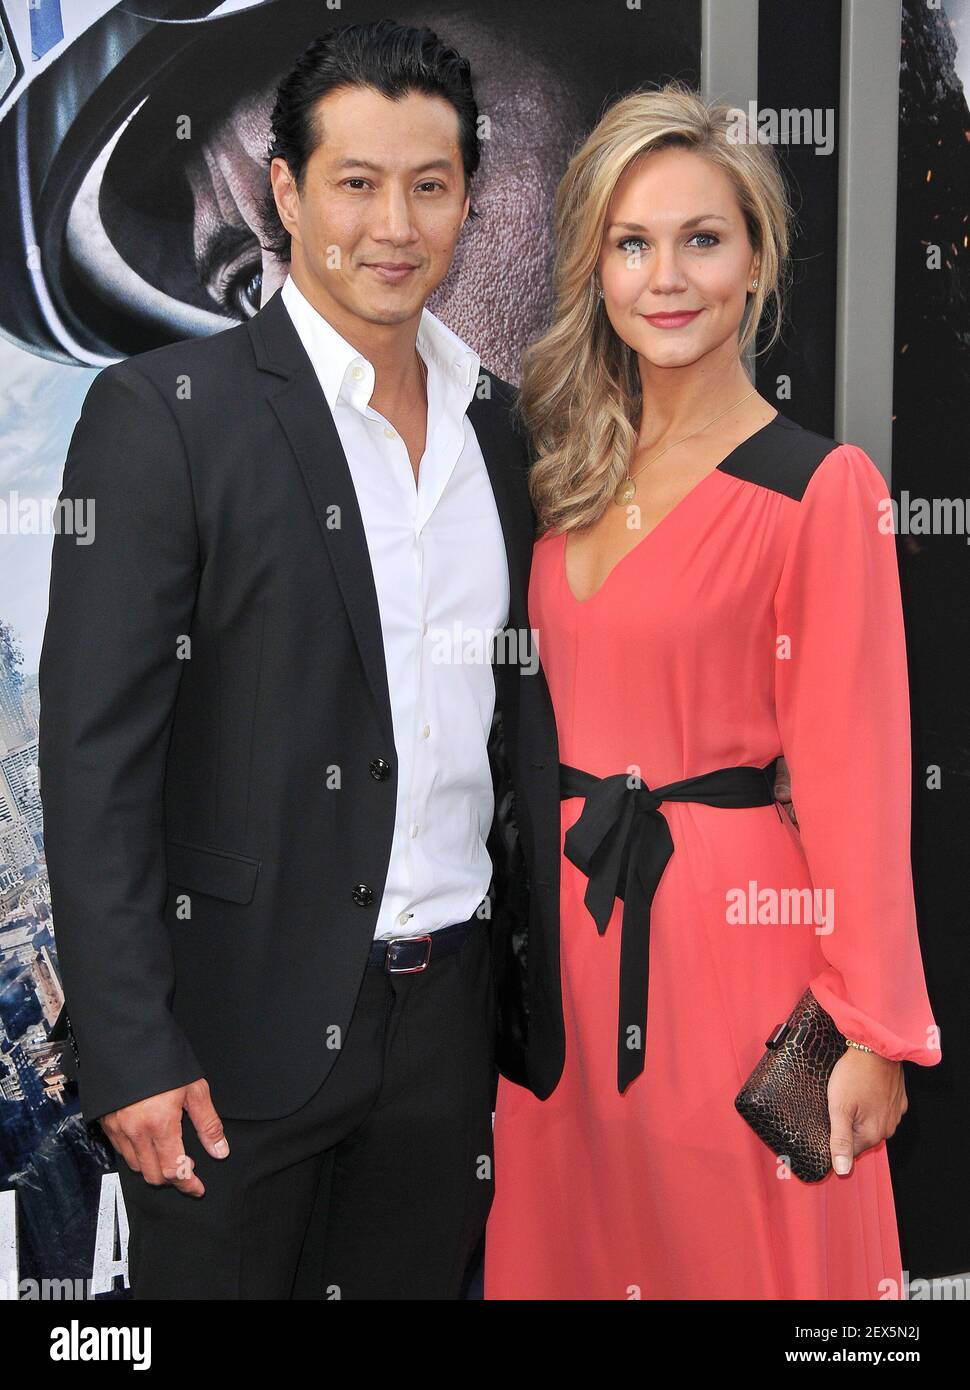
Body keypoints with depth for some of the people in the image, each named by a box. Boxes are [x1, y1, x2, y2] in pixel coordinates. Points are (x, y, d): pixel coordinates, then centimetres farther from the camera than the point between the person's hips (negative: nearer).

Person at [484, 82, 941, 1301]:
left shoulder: (821, 485, -11)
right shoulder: (571, 470, 8)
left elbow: (851, 766, -12)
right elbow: (545, 714, 12)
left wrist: (875, 1031, -12)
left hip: (735, 920, -5)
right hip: (569, 918, 6)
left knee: (733, 1245, 10)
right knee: (572, 1240, 17)